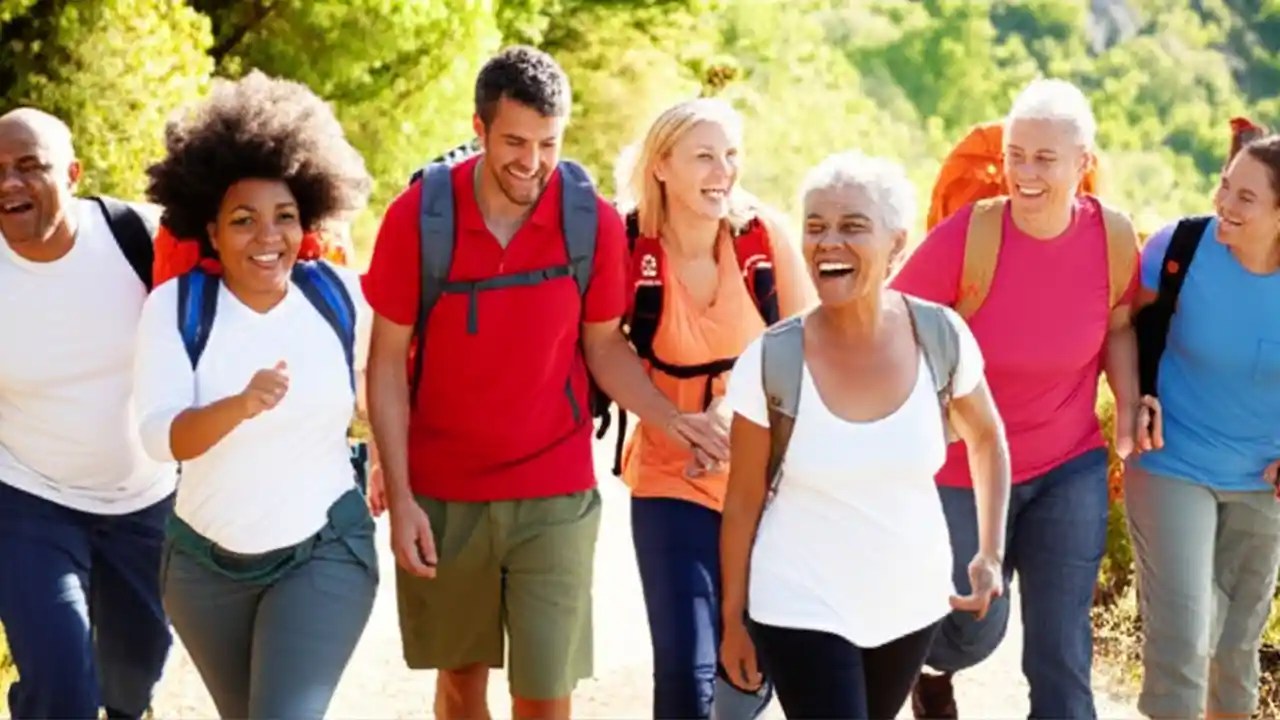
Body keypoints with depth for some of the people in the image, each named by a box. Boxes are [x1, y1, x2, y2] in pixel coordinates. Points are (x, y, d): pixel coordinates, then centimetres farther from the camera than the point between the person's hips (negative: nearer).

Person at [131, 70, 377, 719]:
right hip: (206, 560, 1)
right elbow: (160, 436, -25)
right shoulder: (176, 305, -13)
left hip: (325, 552, -1)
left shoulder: (339, 294, -8)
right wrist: (241, 404, -43)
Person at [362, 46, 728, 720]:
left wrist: (669, 416, -15)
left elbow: (603, 346, 4)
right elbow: (387, 361, -4)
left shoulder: (593, 221, -8)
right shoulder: (419, 215, -12)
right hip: (441, 495, 0)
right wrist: (399, 496, -9)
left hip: (555, 497, 0)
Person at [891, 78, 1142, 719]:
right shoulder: (966, 236, -22)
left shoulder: (1113, 238, -12)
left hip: (1070, 470, 2)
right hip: (965, 470, -2)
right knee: (978, 630, 15)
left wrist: (1129, 408, -8)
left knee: (1062, 650, -1)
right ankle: (924, 663, 53)